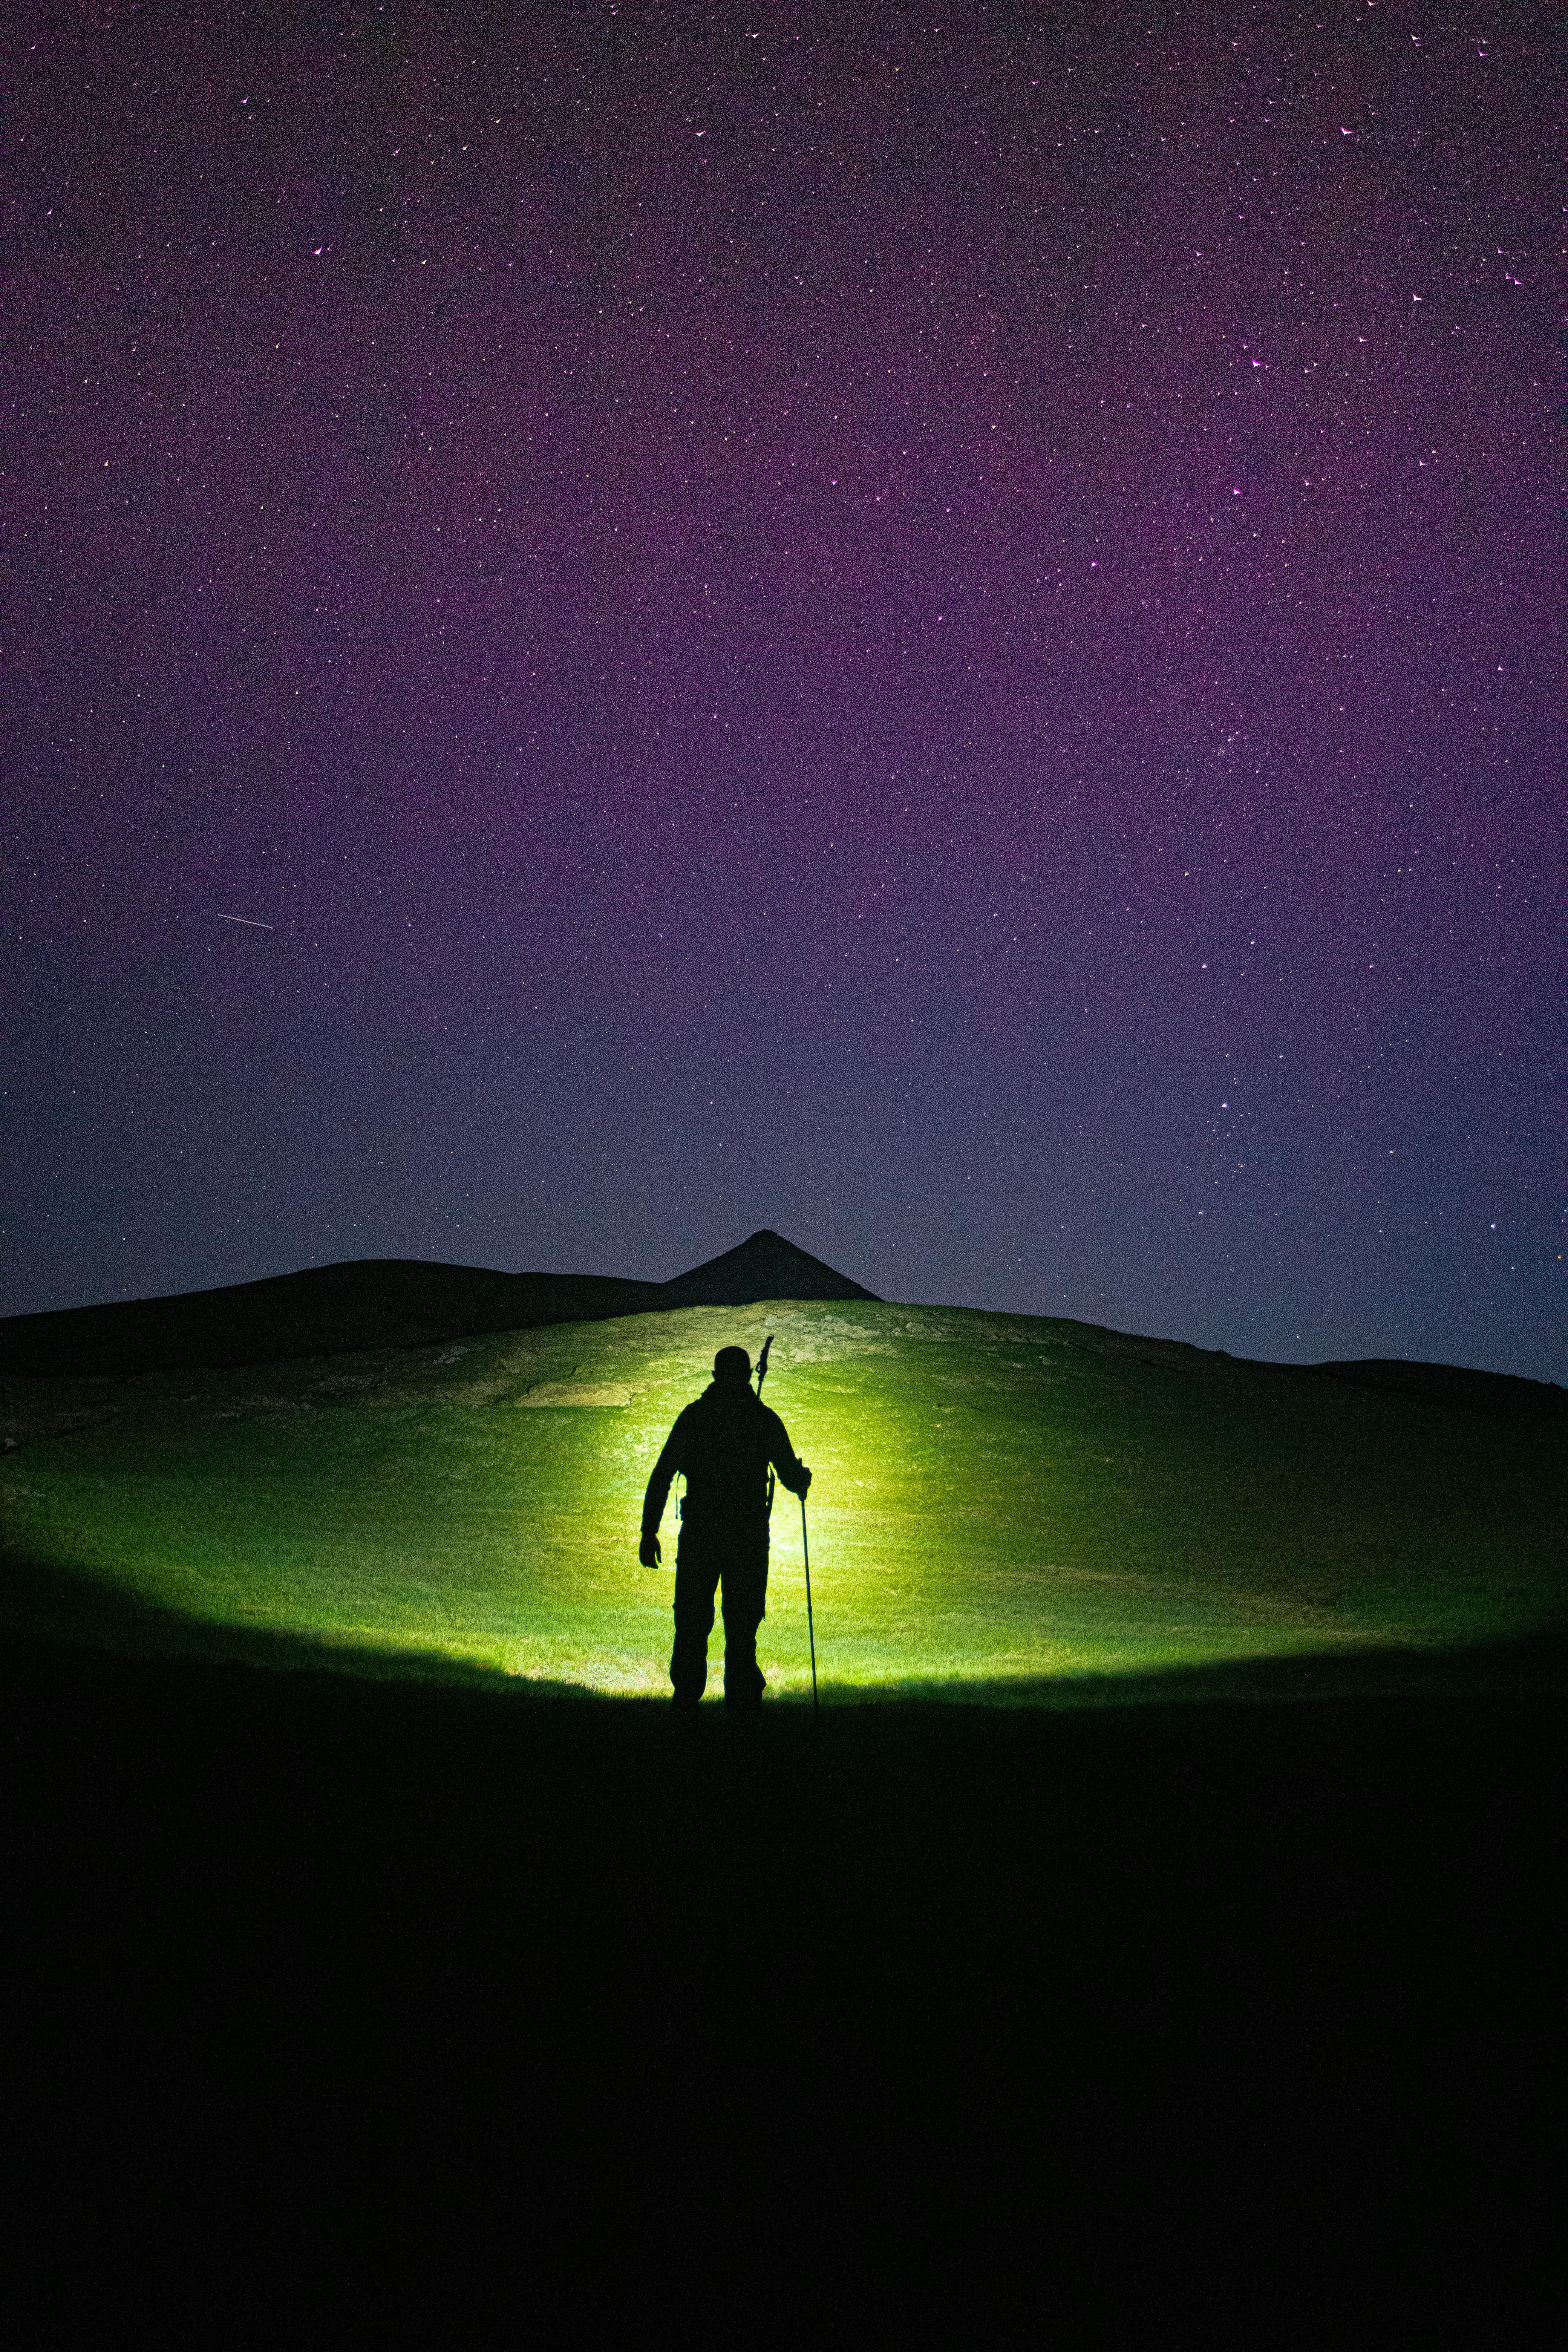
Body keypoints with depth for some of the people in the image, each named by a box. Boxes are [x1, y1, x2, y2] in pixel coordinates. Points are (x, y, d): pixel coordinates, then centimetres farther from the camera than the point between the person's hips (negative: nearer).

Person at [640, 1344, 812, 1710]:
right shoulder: (765, 1419, -2)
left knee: (692, 1619, 10)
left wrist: (649, 1533, -1)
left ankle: (687, 1694, 10)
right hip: (749, 1533, -1)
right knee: (742, 1622, 8)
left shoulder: (694, 1415, 1)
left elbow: (661, 1476, -2)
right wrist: (804, 1477, 24)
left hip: (698, 1532, 1)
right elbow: (793, 1477, -1)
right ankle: (742, 1696, 6)